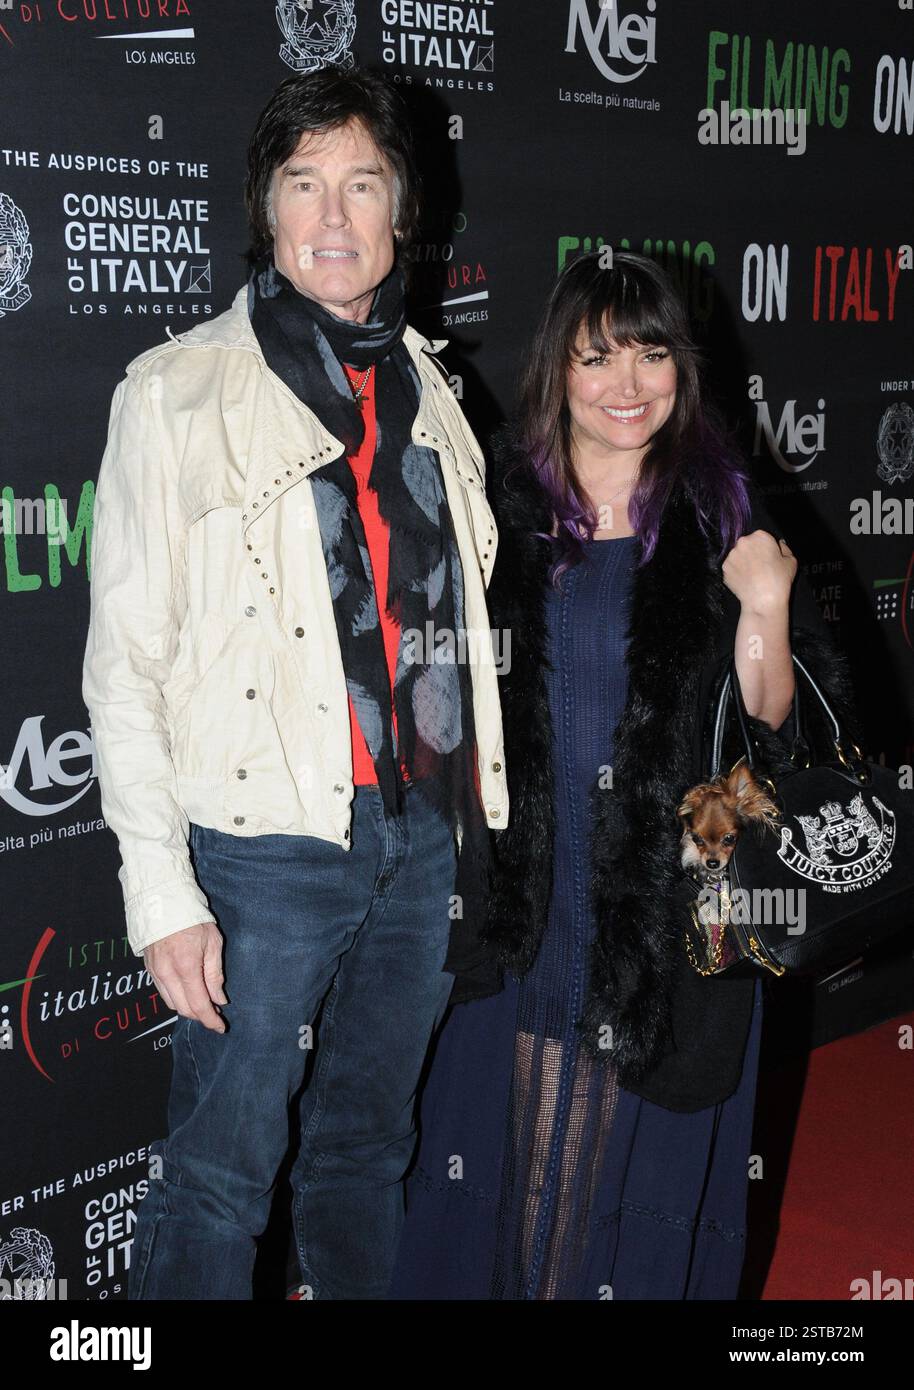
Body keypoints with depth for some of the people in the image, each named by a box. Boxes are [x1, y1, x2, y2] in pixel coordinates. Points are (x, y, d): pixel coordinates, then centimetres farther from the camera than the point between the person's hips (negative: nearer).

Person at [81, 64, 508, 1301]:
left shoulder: (426, 390, 12)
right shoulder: (181, 391, -5)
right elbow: (126, 662, -8)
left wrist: (472, 826, 13)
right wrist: (161, 890, -13)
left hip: (423, 835, 5)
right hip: (268, 841, -5)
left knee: (369, 1149, 18)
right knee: (222, 1176, 2)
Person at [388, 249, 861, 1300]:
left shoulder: (723, 518, -1)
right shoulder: (494, 506, 0)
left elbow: (773, 726, -2)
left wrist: (765, 607, -17)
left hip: (668, 916, -1)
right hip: (518, 904, 1)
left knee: (637, 1165, 10)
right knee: (509, 1145, 12)